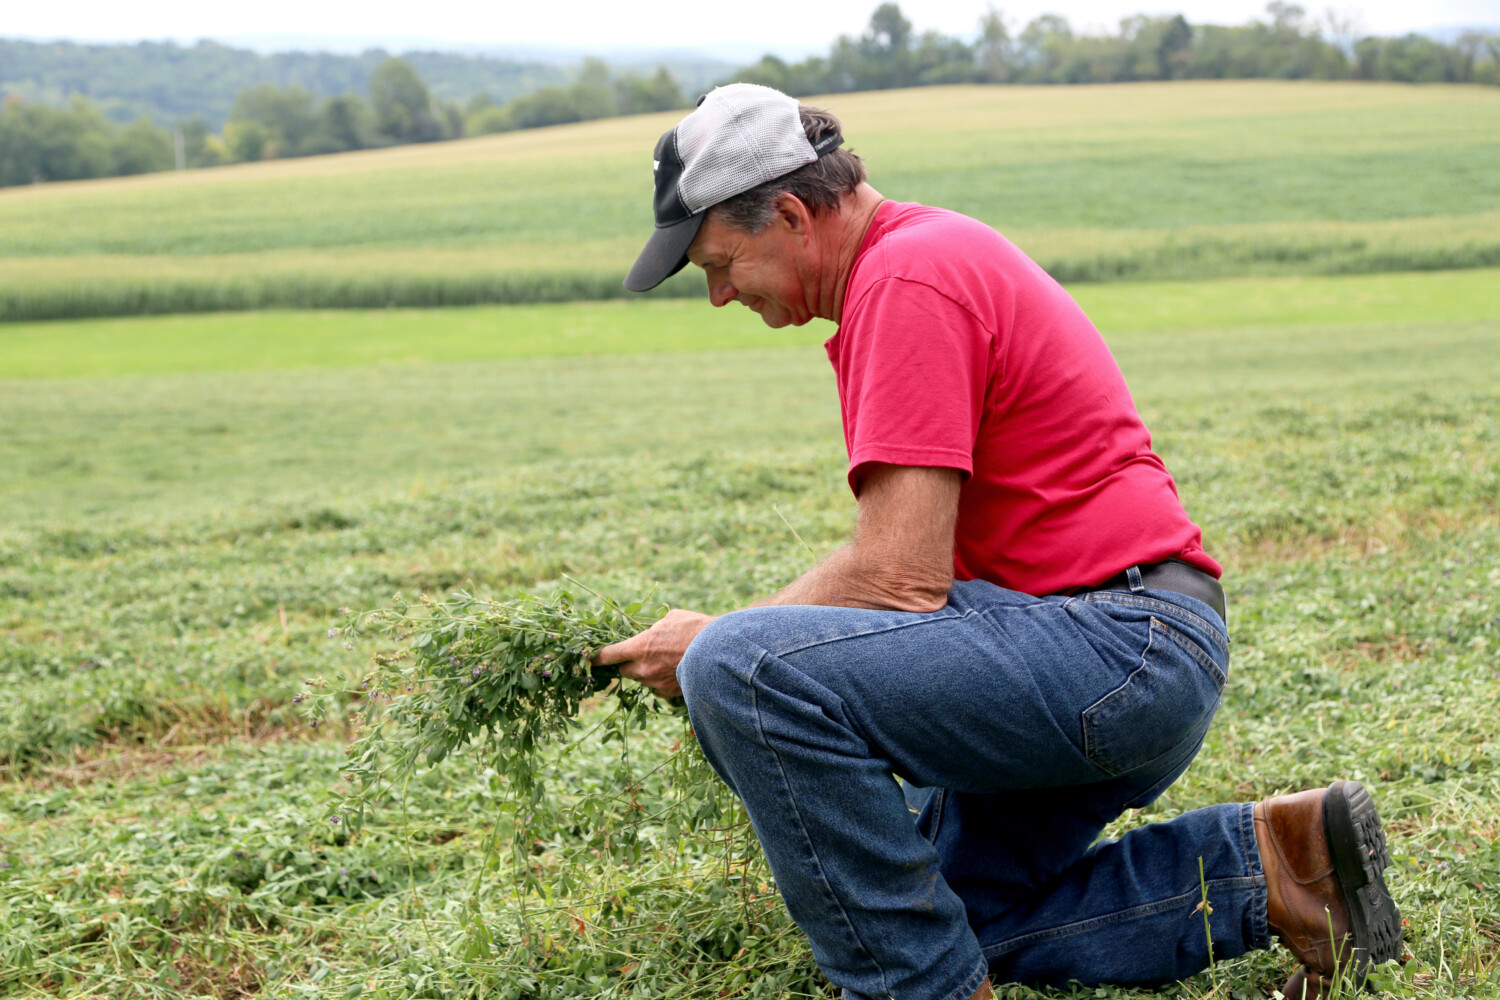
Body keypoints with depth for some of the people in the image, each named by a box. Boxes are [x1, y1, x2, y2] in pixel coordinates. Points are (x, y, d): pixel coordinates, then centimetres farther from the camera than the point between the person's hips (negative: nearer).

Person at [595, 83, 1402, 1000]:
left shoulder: (908, 278, -15)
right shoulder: (921, 256, 18)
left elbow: (902, 580, -22)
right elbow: (903, 544, 21)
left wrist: (715, 642, -8)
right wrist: (725, 632, 12)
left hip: (1122, 642, -11)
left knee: (742, 673, -25)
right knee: (959, 917, 21)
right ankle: (1264, 863, 16)